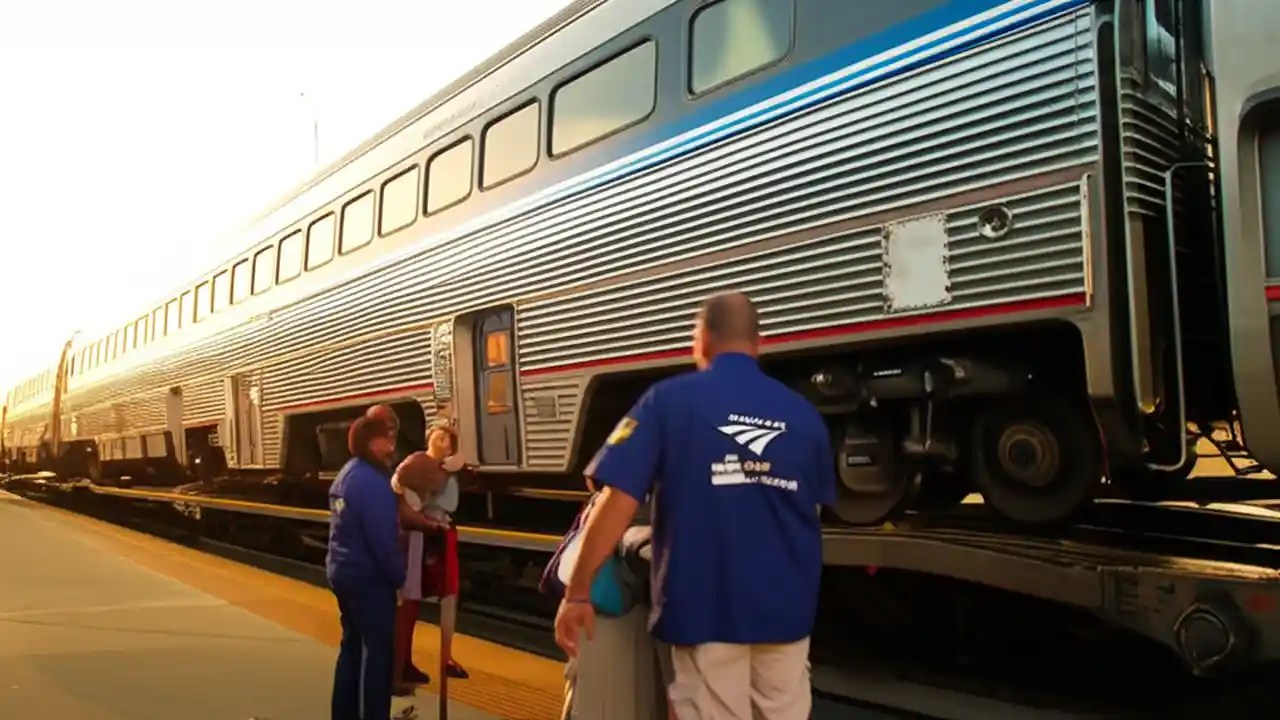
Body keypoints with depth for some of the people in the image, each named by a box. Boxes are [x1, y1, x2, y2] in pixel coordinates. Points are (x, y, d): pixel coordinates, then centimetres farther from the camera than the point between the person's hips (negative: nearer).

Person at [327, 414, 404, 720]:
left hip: (342, 572, 10)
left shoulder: (345, 476, 11)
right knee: (377, 651, -1)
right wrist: (399, 575, -11)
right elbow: (382, 539, -23)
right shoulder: (373, 482, -20)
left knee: (352, 646, 18)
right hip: (369, 577, -10)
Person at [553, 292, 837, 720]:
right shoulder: (803, 414, 2)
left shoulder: (669, 400, -8)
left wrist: (577, 592, -7)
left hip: (704, 608, -3)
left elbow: (618, 501, -13)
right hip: (786, 609, 3)